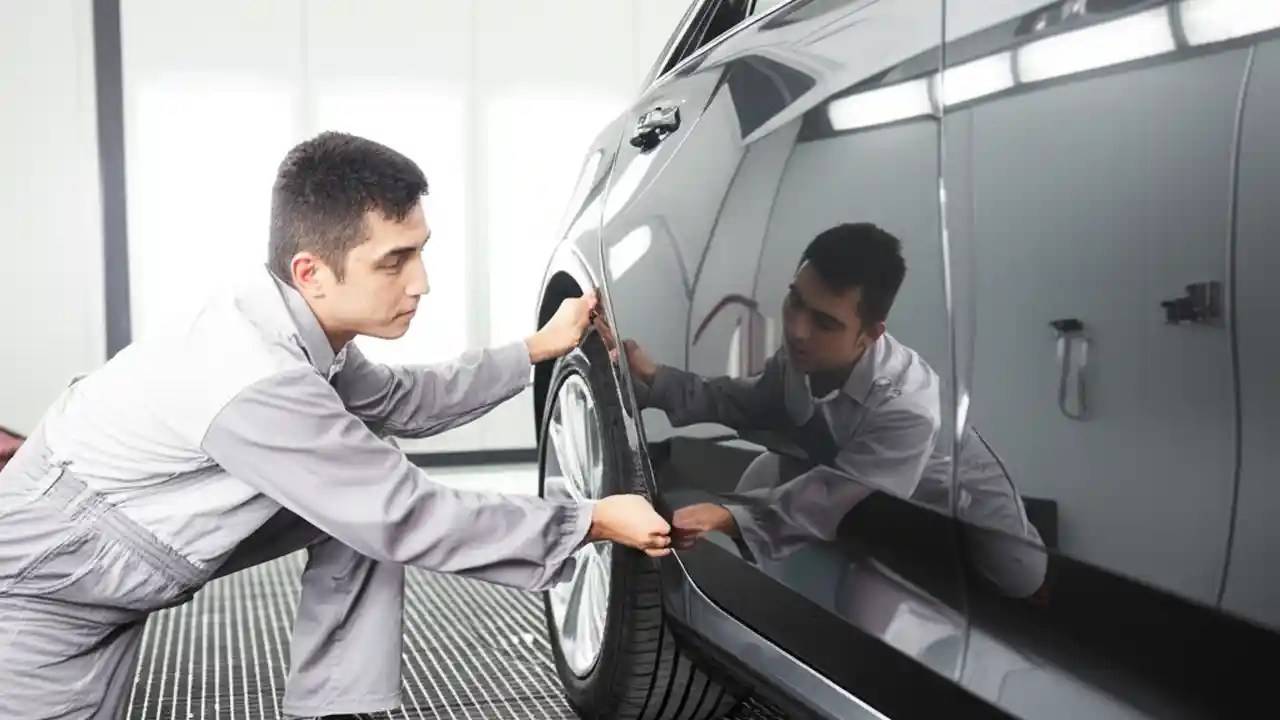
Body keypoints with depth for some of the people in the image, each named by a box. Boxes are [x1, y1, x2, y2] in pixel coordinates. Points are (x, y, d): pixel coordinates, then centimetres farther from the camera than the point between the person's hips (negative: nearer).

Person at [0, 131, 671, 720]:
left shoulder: (288, 323, -10)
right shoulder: (257, 381, -33)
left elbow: (402, 400, 8)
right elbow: (409, 521, -27)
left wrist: (536, 349, 4)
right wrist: (590, 521, -20)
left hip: (142, 545, 7)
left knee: (368, 497, -4)